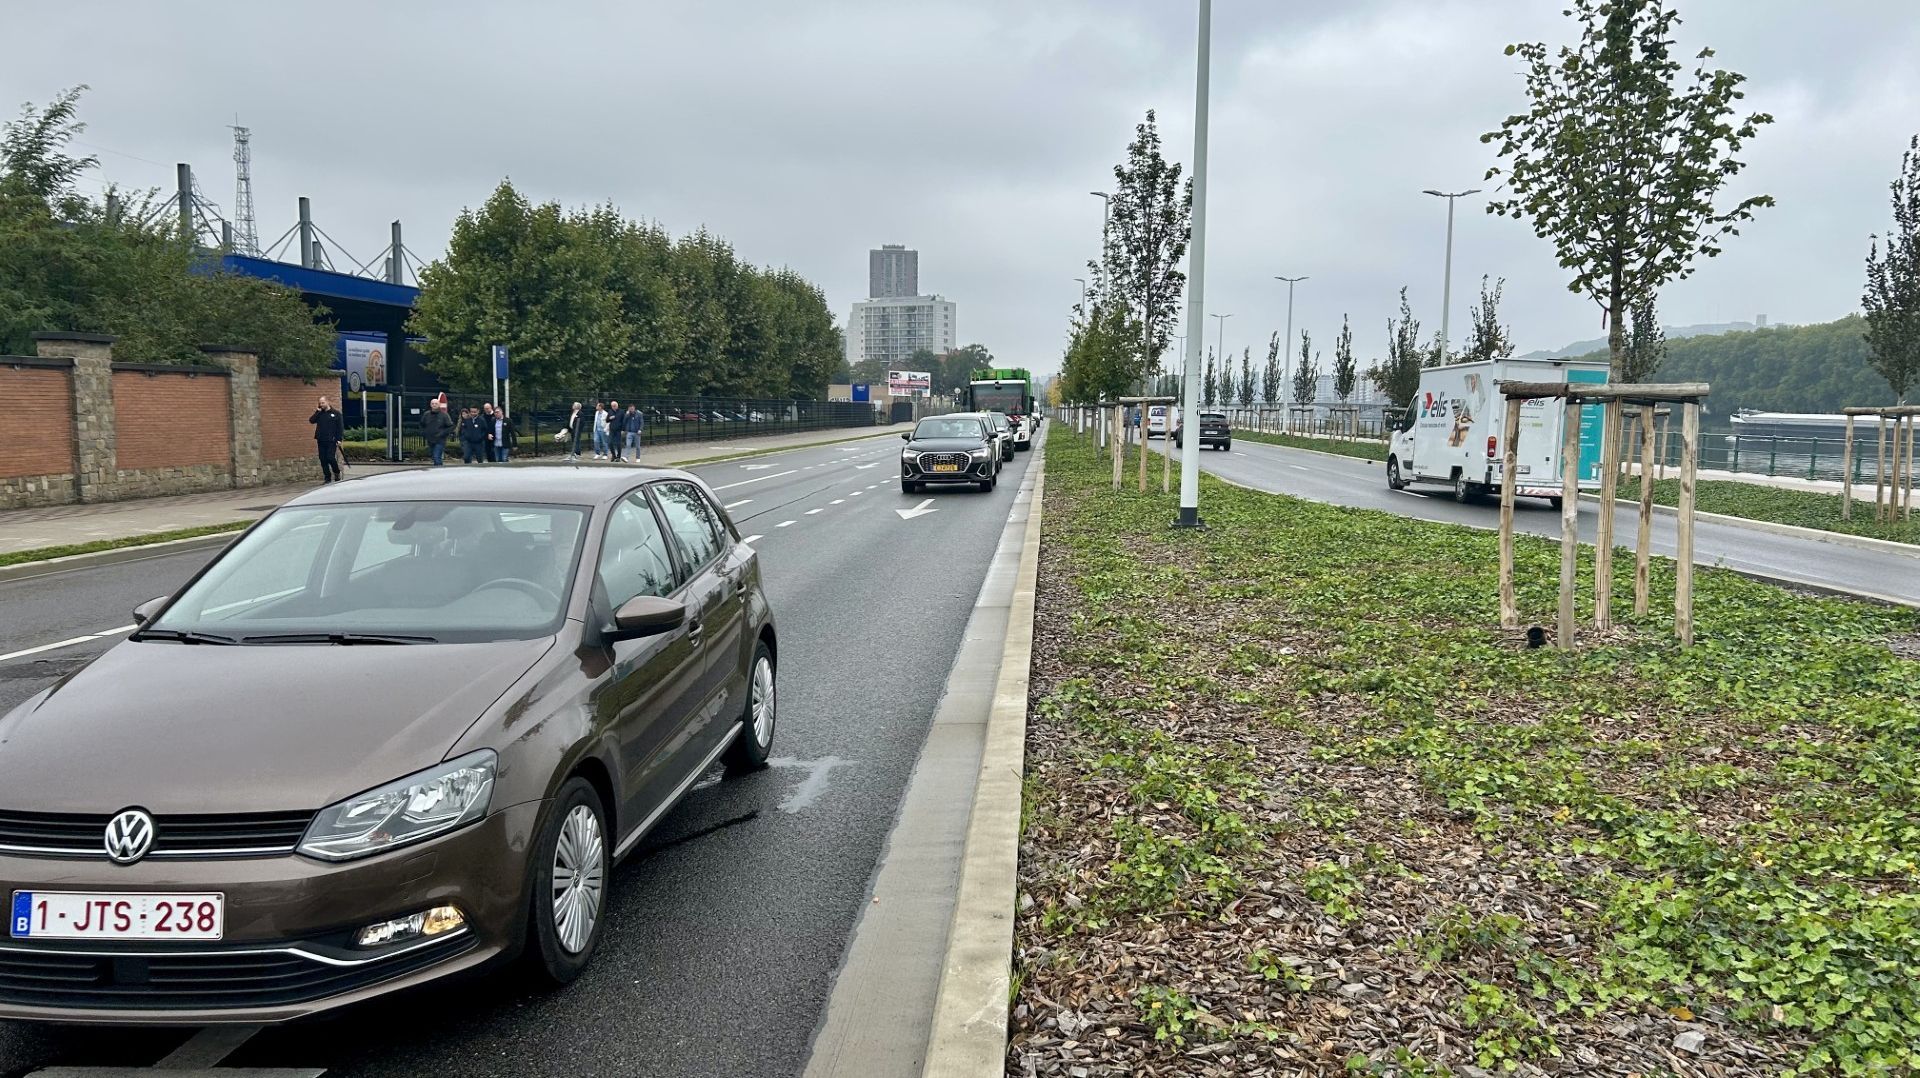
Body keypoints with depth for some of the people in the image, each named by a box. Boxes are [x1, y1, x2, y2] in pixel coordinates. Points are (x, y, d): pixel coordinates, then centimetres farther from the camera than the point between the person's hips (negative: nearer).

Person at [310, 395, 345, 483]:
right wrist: (317, 412, -6)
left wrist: (339, 439, -9)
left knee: (330, 458, -12)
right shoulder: (319, 413, 14)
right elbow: (311, 420, 1)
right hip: (321, 441, 5)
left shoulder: (336, 413, 1)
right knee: (323, 459, 3)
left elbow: (340, 427, -2)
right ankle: (327, 477, 10)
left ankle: (337, 473, 11)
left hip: (331, 440, -5)